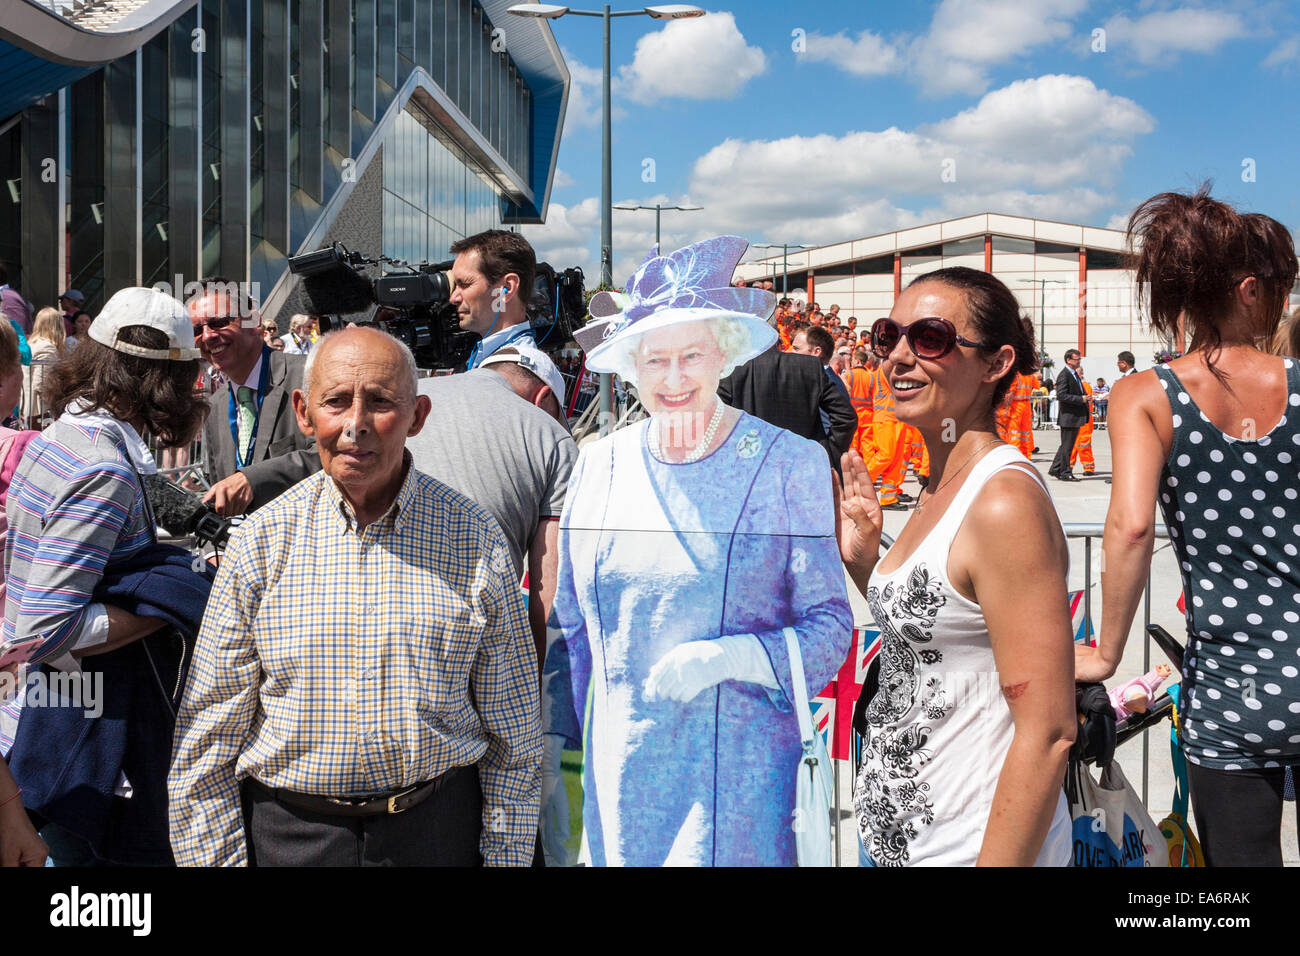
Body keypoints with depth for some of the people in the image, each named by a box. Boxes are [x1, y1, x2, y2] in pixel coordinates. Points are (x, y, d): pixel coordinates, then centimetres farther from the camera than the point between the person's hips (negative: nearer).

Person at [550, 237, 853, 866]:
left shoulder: (791, 464, -6)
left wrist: (728, 656, -20)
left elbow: (829, 625, -6)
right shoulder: (598, 465, 5)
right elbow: (569, 625, 13)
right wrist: (555, 738, 9)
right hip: (618, 767, 3)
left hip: (740, 772, -3)